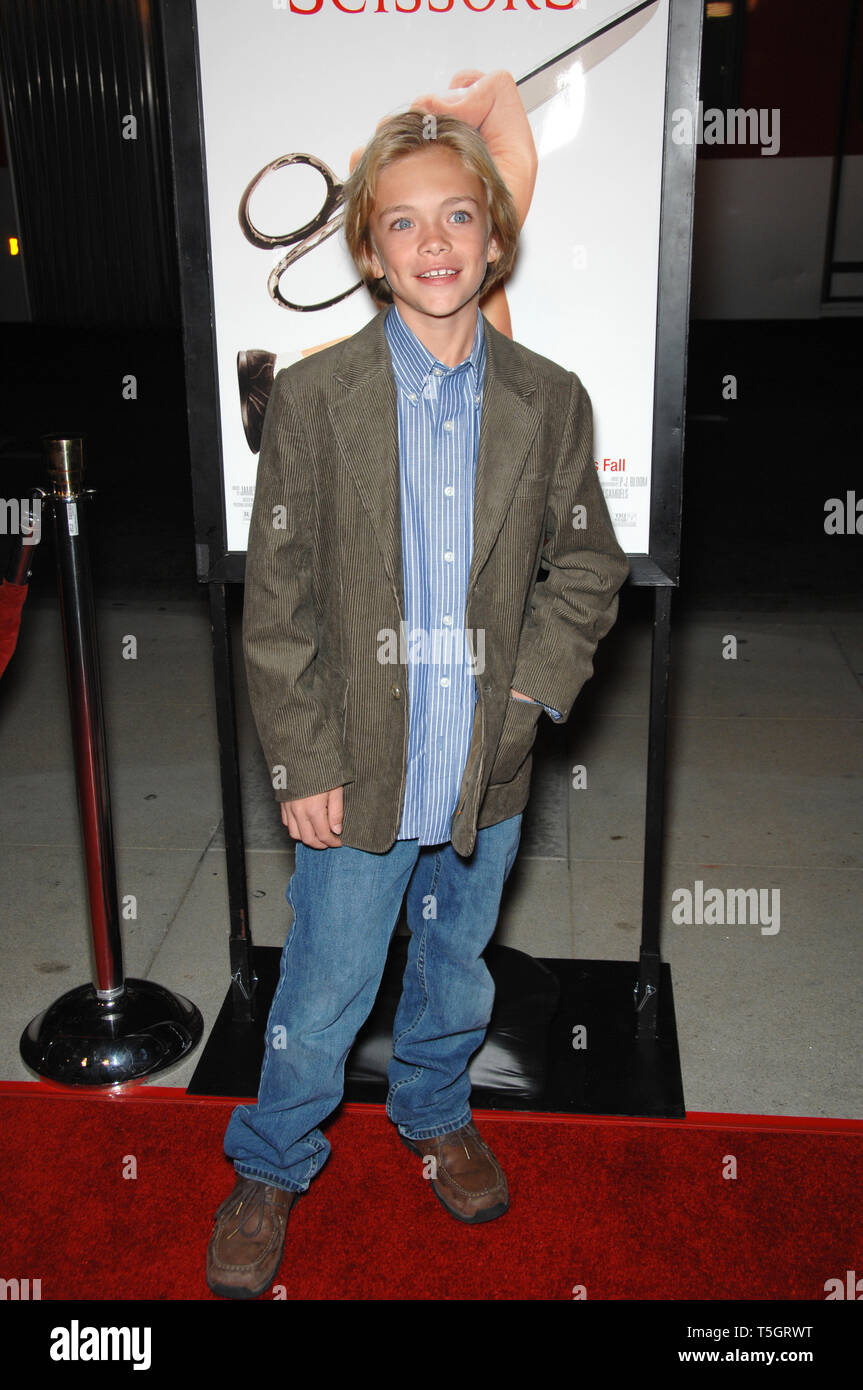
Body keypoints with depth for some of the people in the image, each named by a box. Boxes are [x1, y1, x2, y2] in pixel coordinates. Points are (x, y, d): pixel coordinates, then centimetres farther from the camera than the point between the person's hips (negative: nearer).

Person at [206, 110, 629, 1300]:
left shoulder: (553, 402, -1)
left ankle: (436, 1109, 51)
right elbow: (277, 601, -8)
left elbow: (588, 568, 7)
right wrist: (305, 762, -10)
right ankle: (271, 1168, 37)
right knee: (322, 1000, 10)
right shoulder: (312, 398, -9)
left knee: (458, 969, 23)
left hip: (489, 773, 3)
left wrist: (531, 689, -5)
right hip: (358, 773, -2)